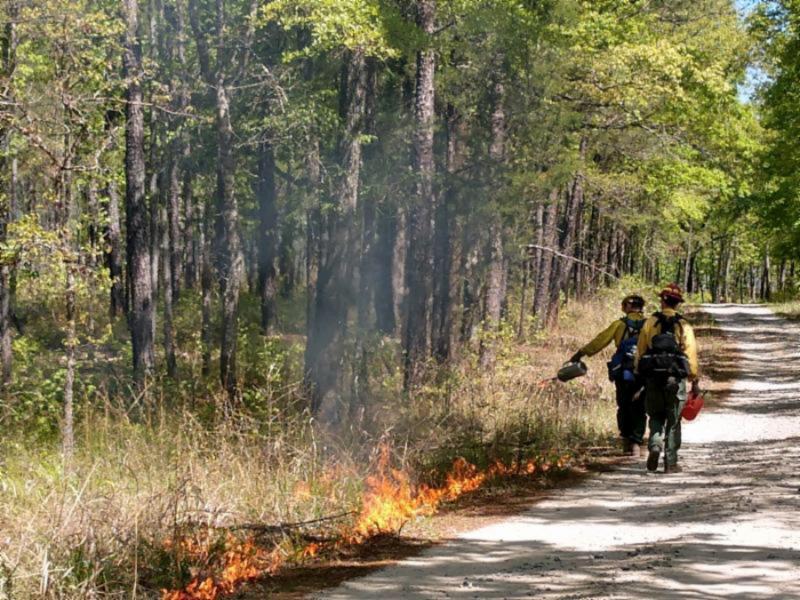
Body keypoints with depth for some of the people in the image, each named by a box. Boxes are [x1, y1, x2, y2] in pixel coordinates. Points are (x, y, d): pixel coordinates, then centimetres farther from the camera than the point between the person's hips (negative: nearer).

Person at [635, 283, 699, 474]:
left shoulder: (650, 323, 1)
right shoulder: (684, 326, -2)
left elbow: (640, 351, 2)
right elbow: (691, 355, -5)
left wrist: (640, 375, 11)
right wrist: (695, 380, 1)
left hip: (652, 378, 1)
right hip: (675, 378, -1)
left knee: (656, 417, 17)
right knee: (673, 422, 8)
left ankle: (654, 447, -8)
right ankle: (670, 462, 8)